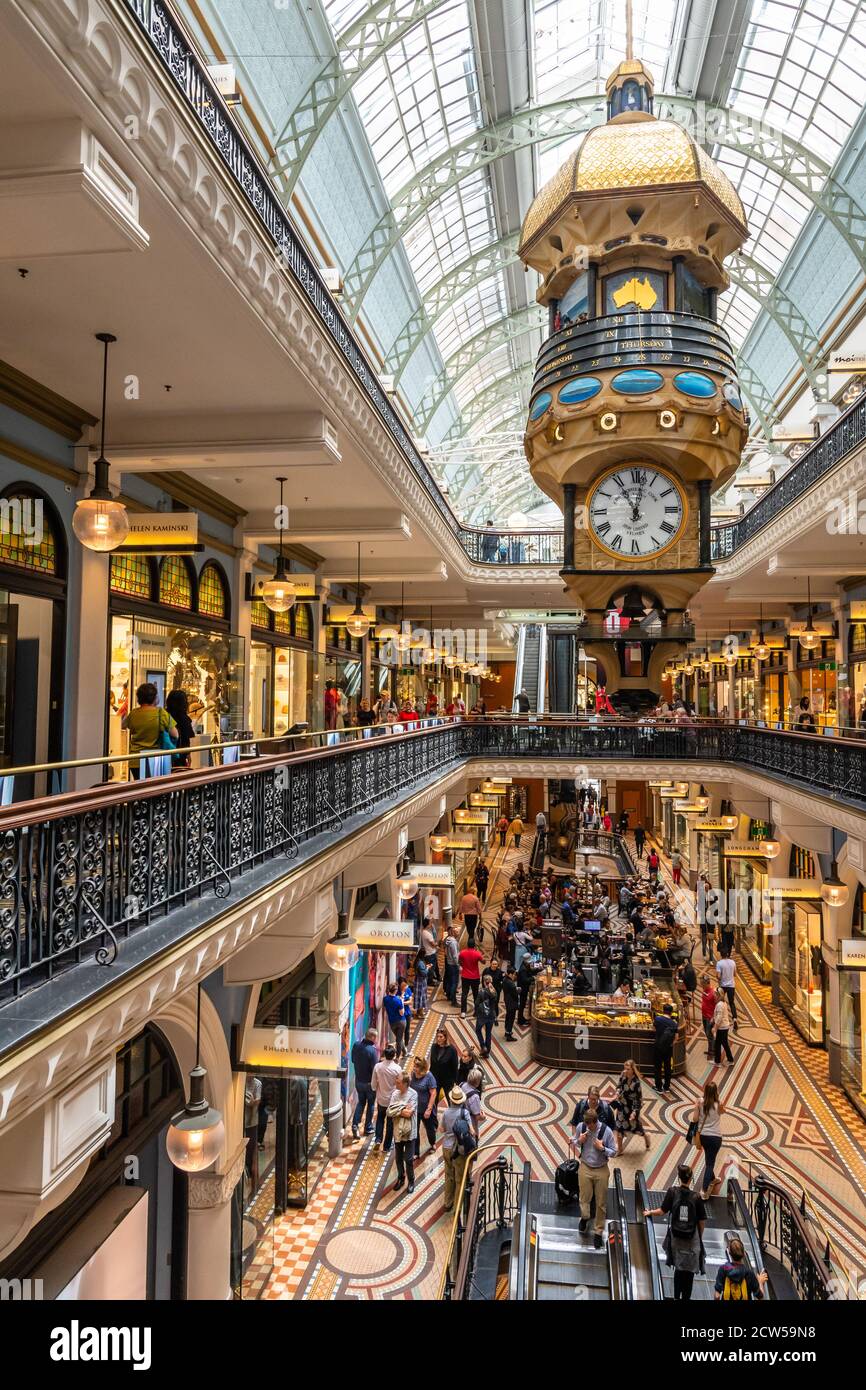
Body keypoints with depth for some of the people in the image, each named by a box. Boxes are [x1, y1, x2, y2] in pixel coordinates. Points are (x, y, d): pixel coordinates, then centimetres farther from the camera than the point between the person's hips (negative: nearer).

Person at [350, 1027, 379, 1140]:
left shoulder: (356, 1045, -10)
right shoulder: (372, 1050, -28)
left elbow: (353, 1060, 4)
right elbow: (374, 1068, -24)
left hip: (358, 1080, 5)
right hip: (370, 1082, -5)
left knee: (361, 1102, 22)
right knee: (370, 1104, 16)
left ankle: (355, 1124, 8)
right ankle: (368, 1127, 27)